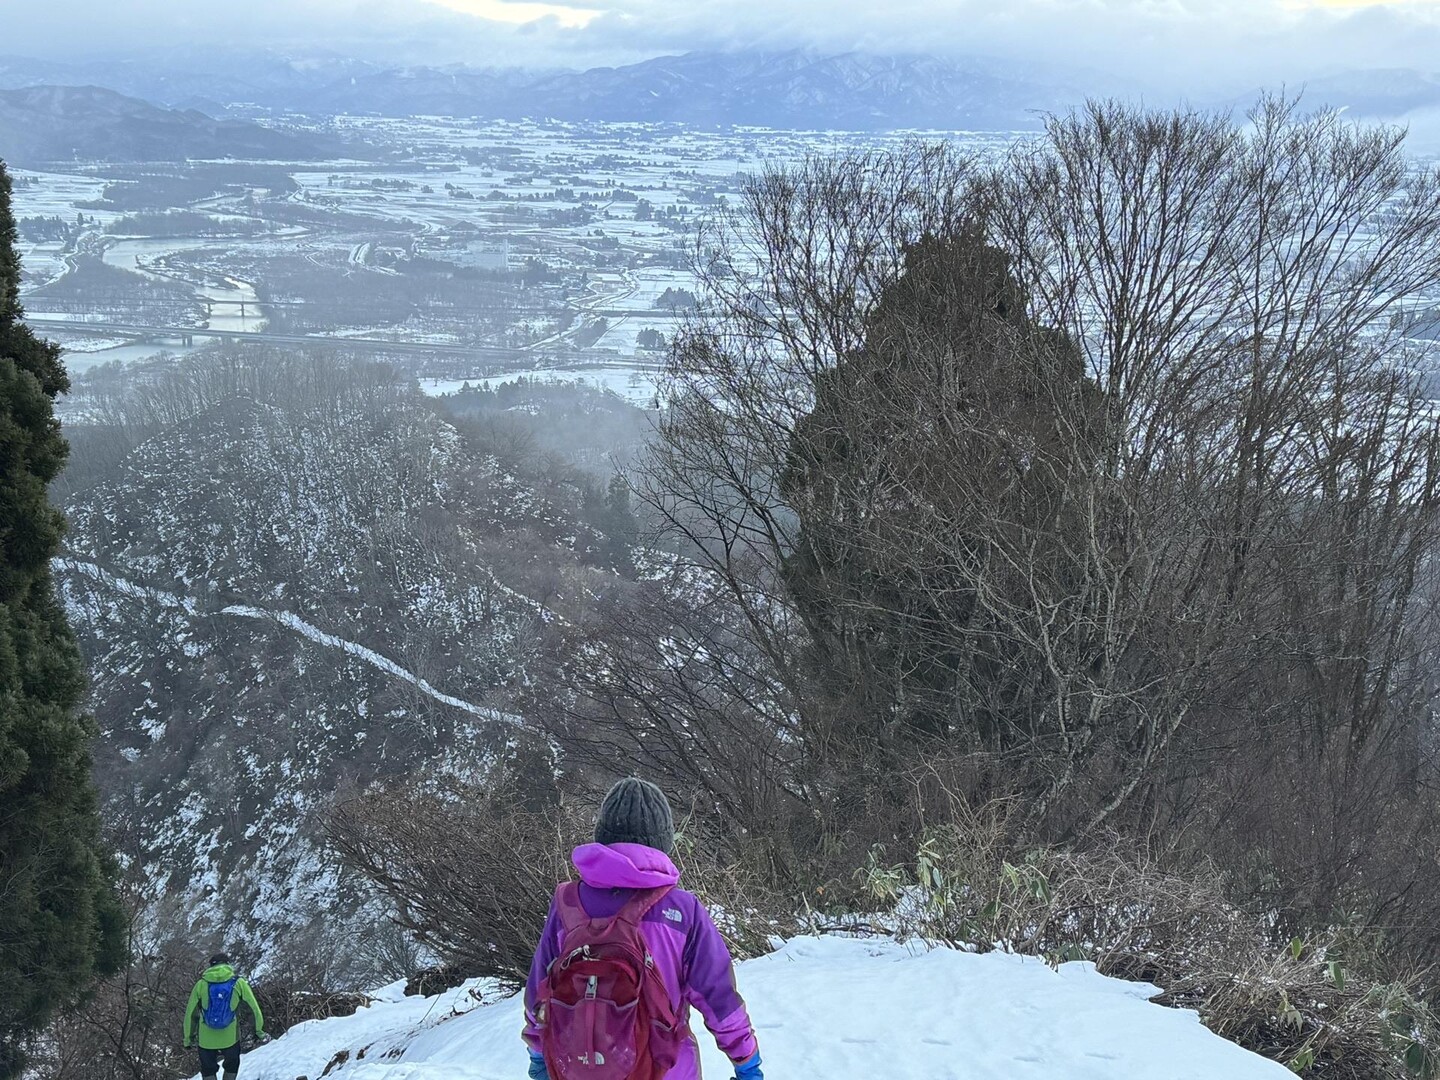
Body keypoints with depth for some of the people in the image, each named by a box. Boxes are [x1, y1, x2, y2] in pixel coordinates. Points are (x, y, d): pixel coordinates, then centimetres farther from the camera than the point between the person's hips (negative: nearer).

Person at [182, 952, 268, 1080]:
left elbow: (190, 1013, 3)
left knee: (208, 1070, 21)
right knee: (231, 1066, 25)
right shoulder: (238, 983, -4)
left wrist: (188, 1038, 15)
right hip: (230, 1039, 0)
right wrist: (258, 1031, 13)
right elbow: (254, 1008, 0)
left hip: (206, 1040, 0)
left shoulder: (201, 984, -2)